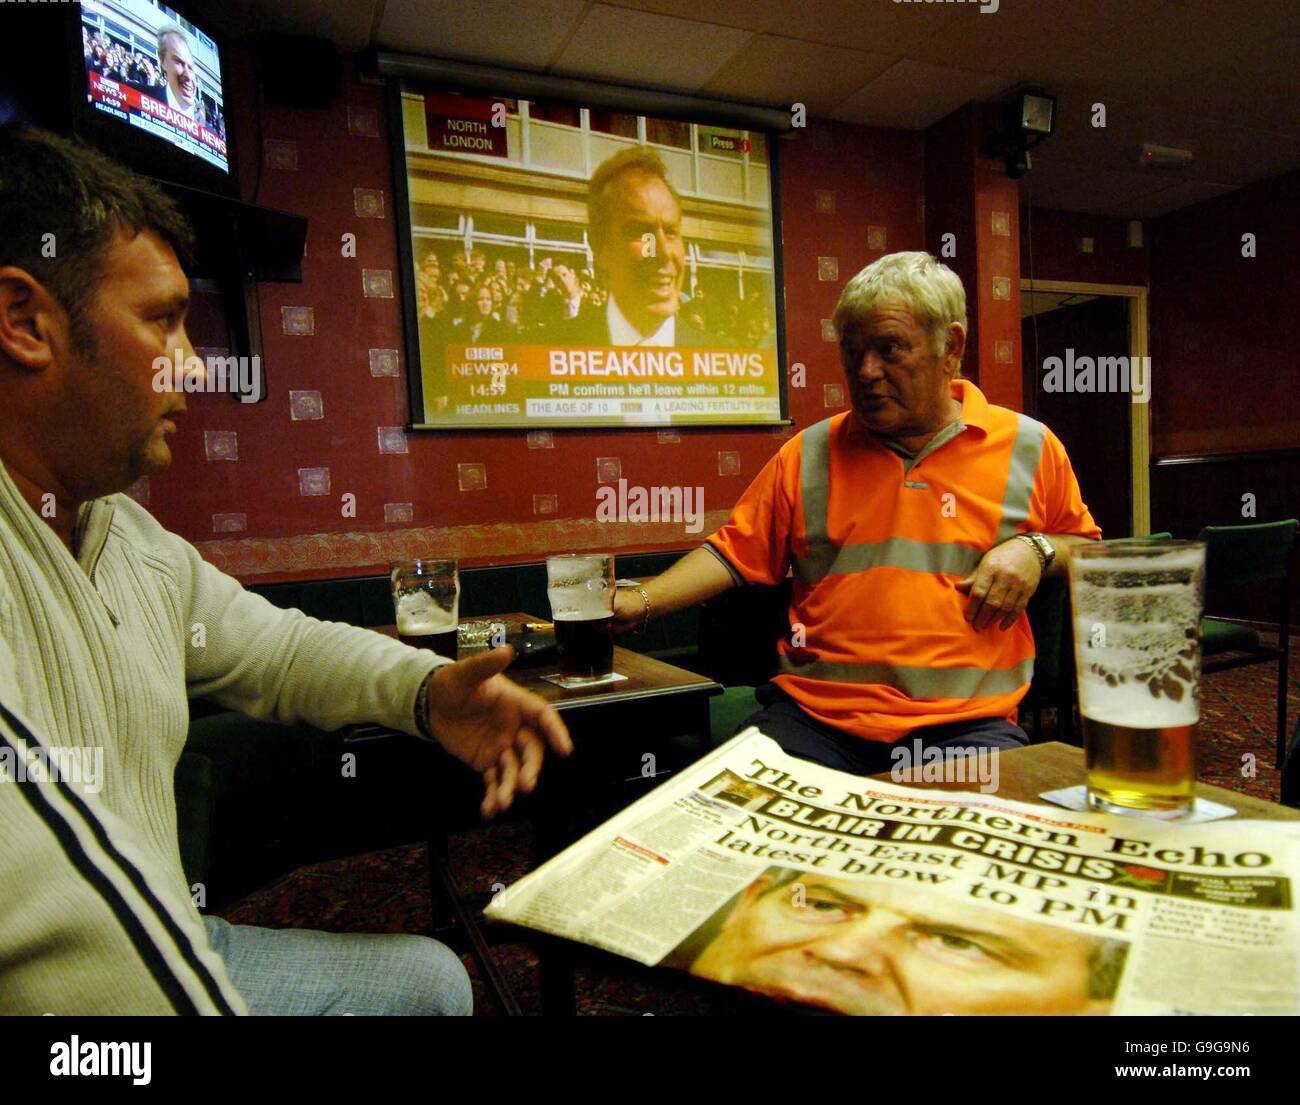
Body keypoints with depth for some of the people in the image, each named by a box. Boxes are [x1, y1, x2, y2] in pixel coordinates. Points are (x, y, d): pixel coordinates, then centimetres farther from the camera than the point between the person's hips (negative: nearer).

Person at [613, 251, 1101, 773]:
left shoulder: (1029, 446, 9)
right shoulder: (808, 453, 10)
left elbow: (1087, 548, 21)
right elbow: (735, 552, 10)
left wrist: (1037, 549, -2)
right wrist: (638, 603, -3)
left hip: (967, 725, 0)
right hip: (812, 715, 1)